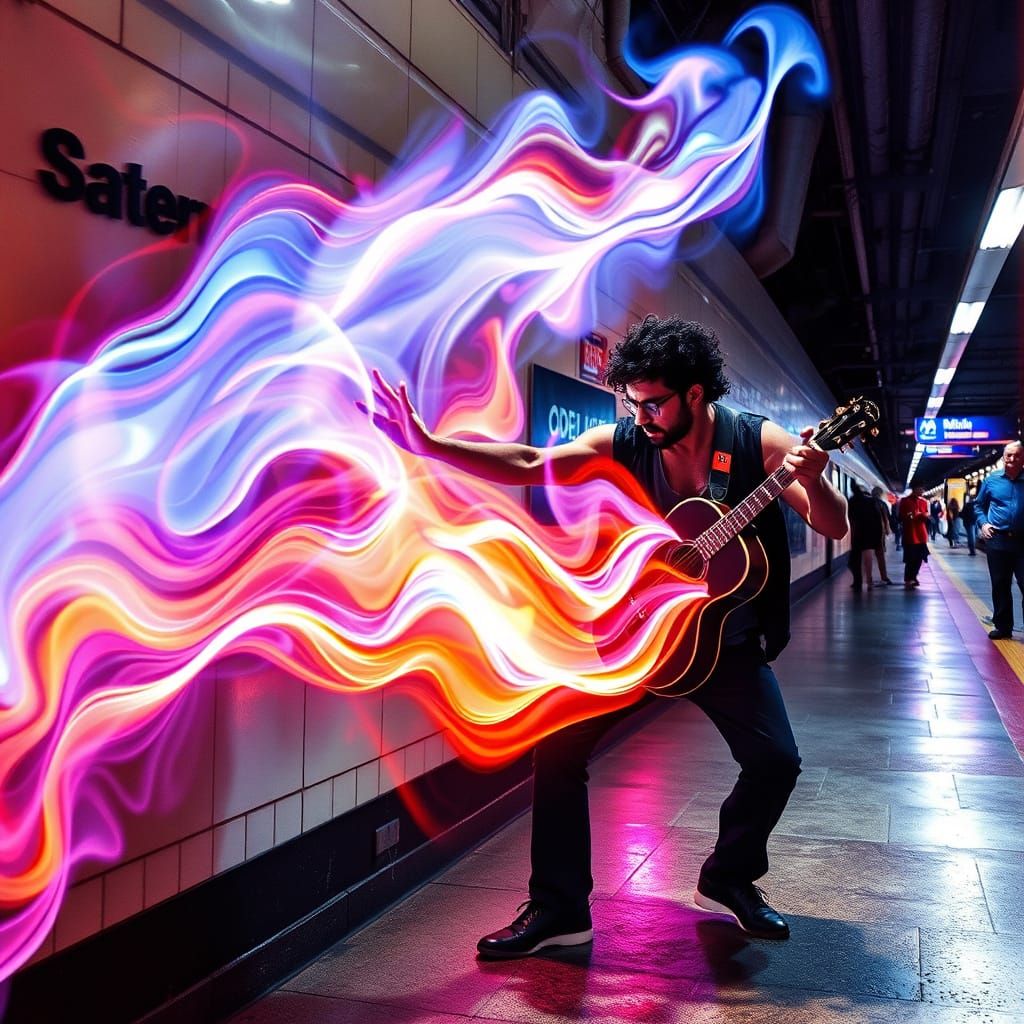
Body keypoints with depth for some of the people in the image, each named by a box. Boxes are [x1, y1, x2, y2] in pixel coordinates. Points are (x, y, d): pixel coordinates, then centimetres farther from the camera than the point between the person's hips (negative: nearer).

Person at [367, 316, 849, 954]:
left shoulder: (759, 443, -12)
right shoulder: (623, 442, -10)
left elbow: (836, 528, -14)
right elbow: (529, 464, -18)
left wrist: (812, 481, -38)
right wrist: (428, 445, -29)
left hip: (727, 640, 0)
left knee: (777, 760, -10)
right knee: (557, 745, -11)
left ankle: (729, 877, 20)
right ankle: (560, 908, 4)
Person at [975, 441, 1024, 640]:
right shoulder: (991, 480, 6)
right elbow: (979, 505, 16)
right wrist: (983, 523, -1)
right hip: (997, 541, 2)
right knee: (1000, 586, 9)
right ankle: (1003, 626, 20)